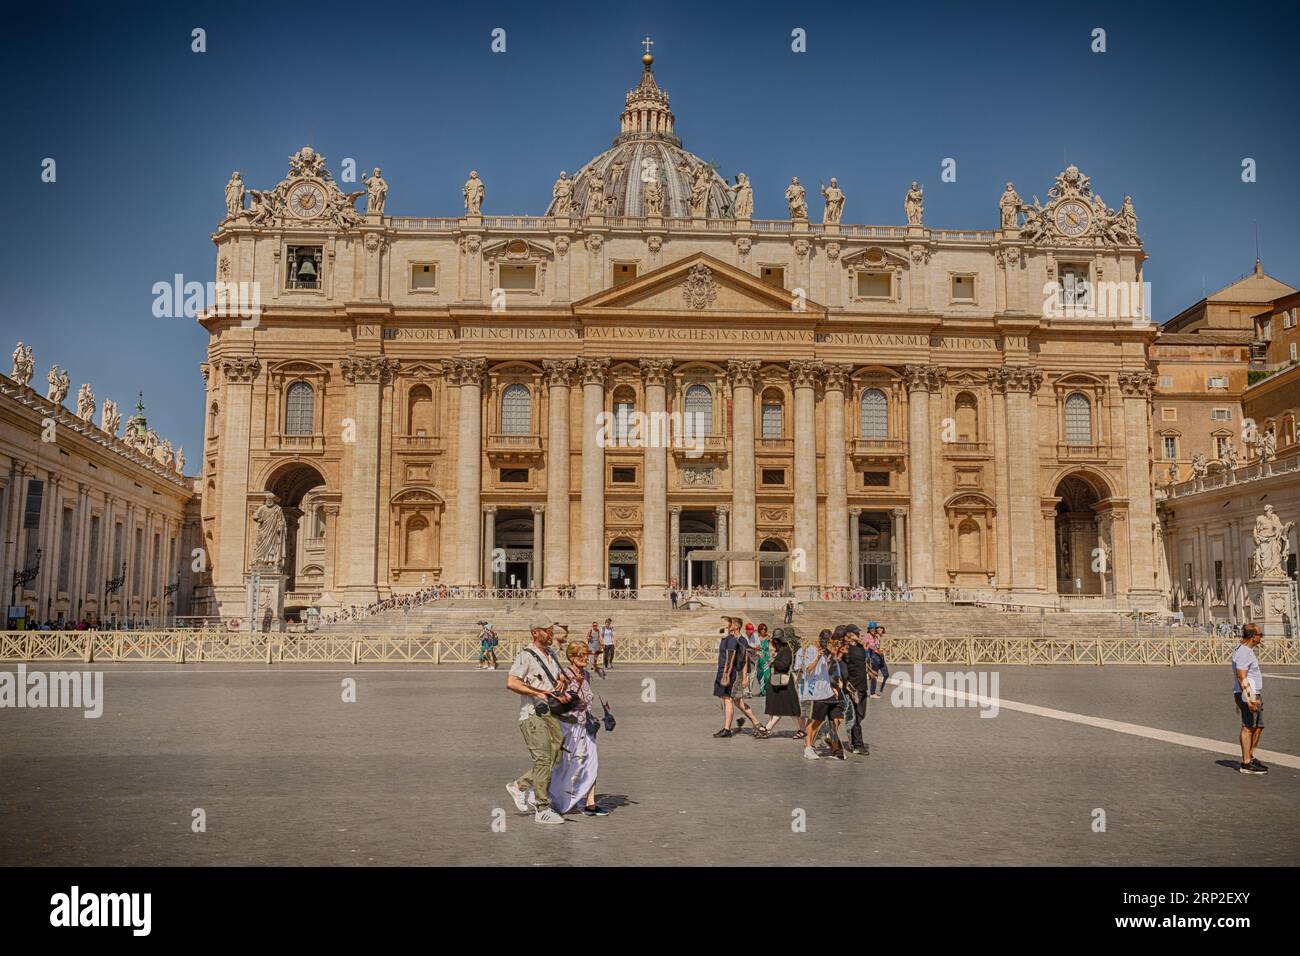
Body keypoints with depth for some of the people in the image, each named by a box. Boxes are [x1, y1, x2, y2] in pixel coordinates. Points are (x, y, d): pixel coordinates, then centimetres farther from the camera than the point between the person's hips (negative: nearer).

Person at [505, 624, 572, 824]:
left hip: (551, 713, 8)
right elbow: (511, 682, -19)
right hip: (532, 714, -8)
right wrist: (539, 693, -17)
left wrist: (562, 694, 7)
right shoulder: (526, 656, -9)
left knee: (556, 757, 4)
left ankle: (519, 786, 21)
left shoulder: (552, 654, 16)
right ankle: (542, 811, -2)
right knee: (543, 760, -9)